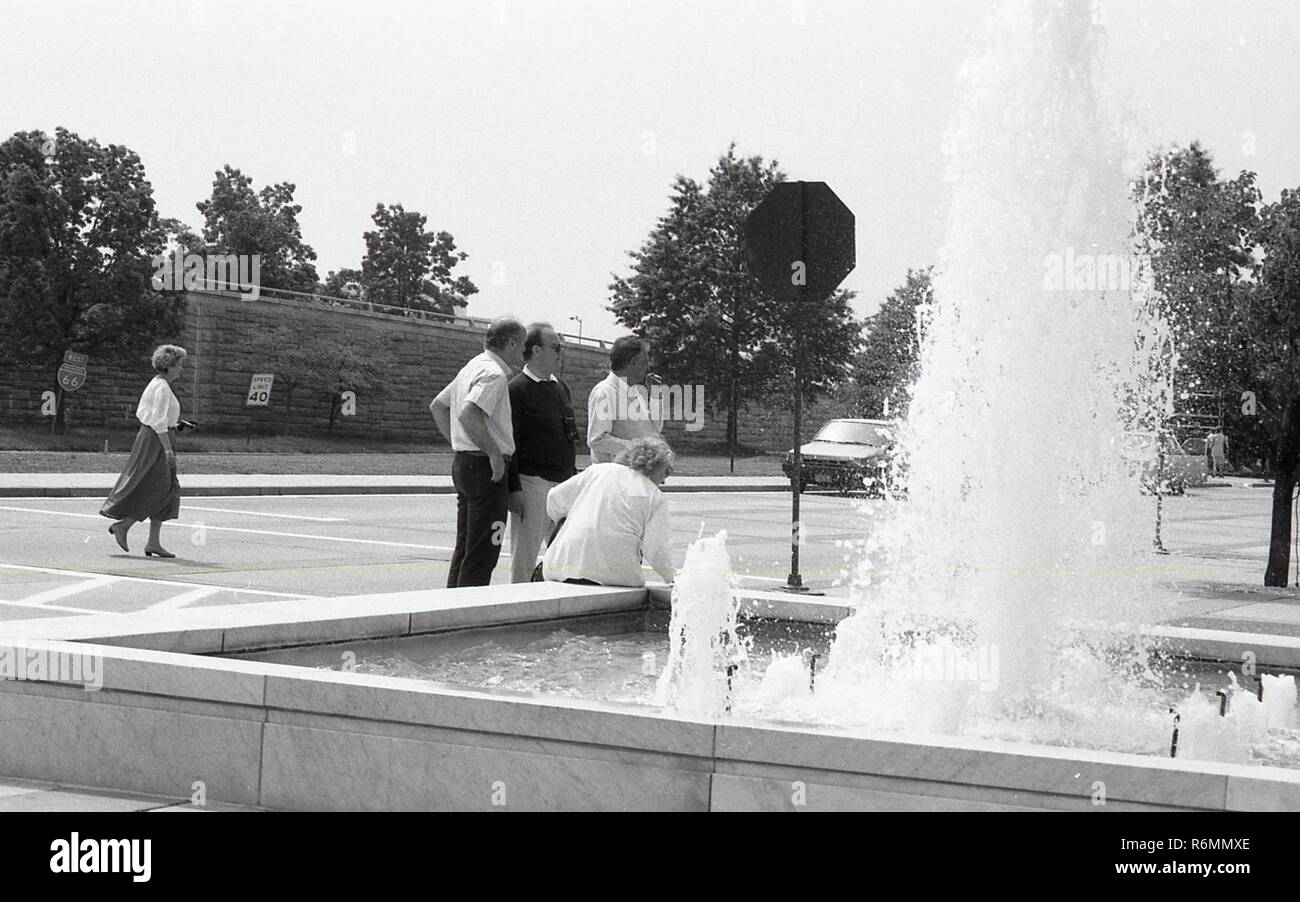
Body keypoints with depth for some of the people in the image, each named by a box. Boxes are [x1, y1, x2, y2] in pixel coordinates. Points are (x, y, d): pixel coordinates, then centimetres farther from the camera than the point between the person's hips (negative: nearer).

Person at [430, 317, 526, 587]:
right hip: (486, 468, -10)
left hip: (463, 462, 10)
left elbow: (437, 406, 26)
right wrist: (494, 453, -22)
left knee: (465, 549, 15)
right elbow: (469, 415, -29)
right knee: (483, 553, -8)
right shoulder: (494, 374, -15)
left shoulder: (473, 367, 16)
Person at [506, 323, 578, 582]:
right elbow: (509, 443, -11)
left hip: (563, 483, 7)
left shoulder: (562, 387, 16)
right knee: (525, 554, -4)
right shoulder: (517, 389, -7)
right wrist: (514, 488, -16)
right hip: (532, 481, -7)